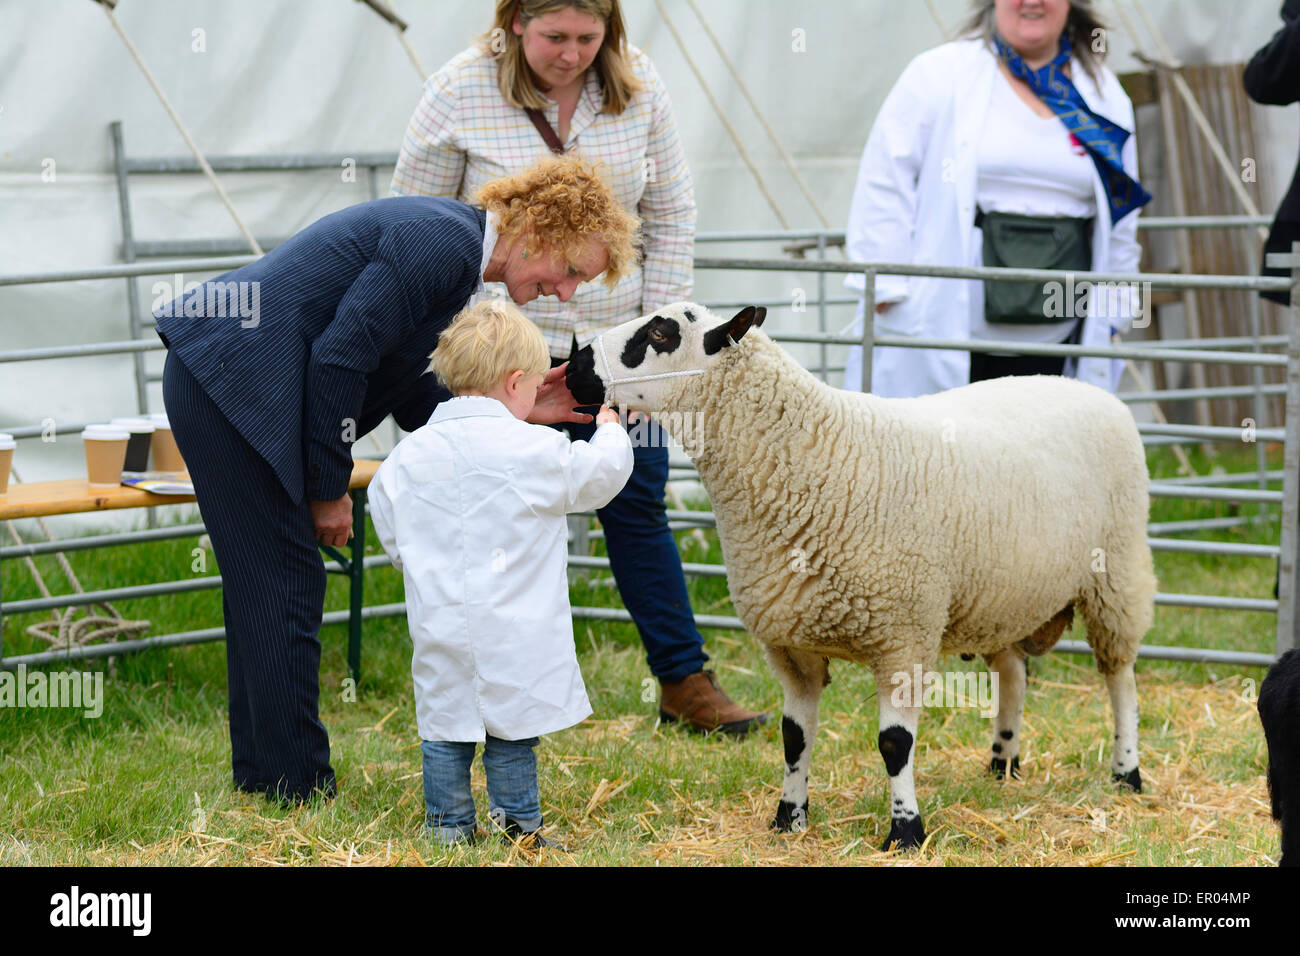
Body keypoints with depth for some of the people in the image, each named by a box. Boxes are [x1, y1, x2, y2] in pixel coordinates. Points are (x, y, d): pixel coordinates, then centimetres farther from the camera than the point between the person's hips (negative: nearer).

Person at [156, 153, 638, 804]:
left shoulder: (455, 251, 15)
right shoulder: (442, 240, -17)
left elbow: (411, 400, 14)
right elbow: (339, 358, -21)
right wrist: (330, 488, -13)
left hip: (218, 382, 11)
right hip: (229, 381, -11)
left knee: (263, 582, 15)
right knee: (285, 586, -6)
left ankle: (260, 778, 24)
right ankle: (298, 792, 0)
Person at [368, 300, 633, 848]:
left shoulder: (406, 458, 1)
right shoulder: (538, 452, -11)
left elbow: (392, 539, 11)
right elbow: (601, 473, 4)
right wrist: (610, 432, 25)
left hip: (439, 626, 3)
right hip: (514, 632, -3)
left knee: (445, 727, 11)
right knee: (512, 729, 7)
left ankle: (448, 827, 15)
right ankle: (518, 827, 12)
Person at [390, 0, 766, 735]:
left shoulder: (638, 87, -2)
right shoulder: (461, 93, -11)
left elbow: (671, 216, 6)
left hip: (611, 344, 3)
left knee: (638, 505, 6)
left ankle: (685, 681, 14)